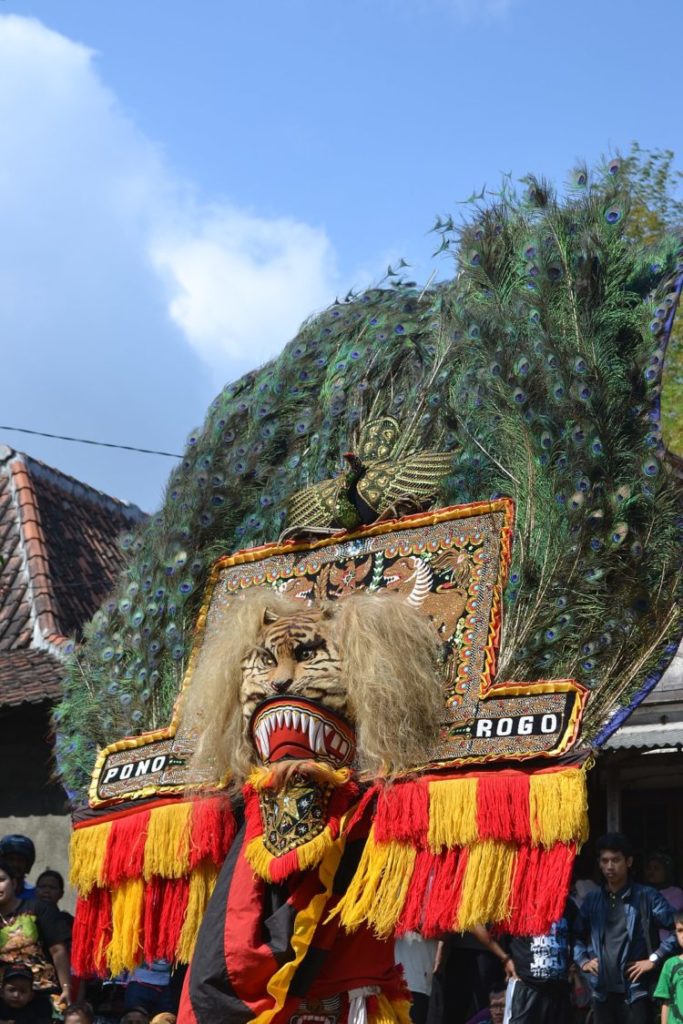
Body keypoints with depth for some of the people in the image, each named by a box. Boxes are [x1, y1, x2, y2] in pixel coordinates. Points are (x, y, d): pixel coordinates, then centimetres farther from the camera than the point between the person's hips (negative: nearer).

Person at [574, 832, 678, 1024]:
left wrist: (655, 958, -10)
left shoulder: (647, 897, -2)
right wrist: (582, 960, 7)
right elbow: (577, 935, 23)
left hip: (635, 991, -4)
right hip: (602, 991, 4)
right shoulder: (592, 900, 12)